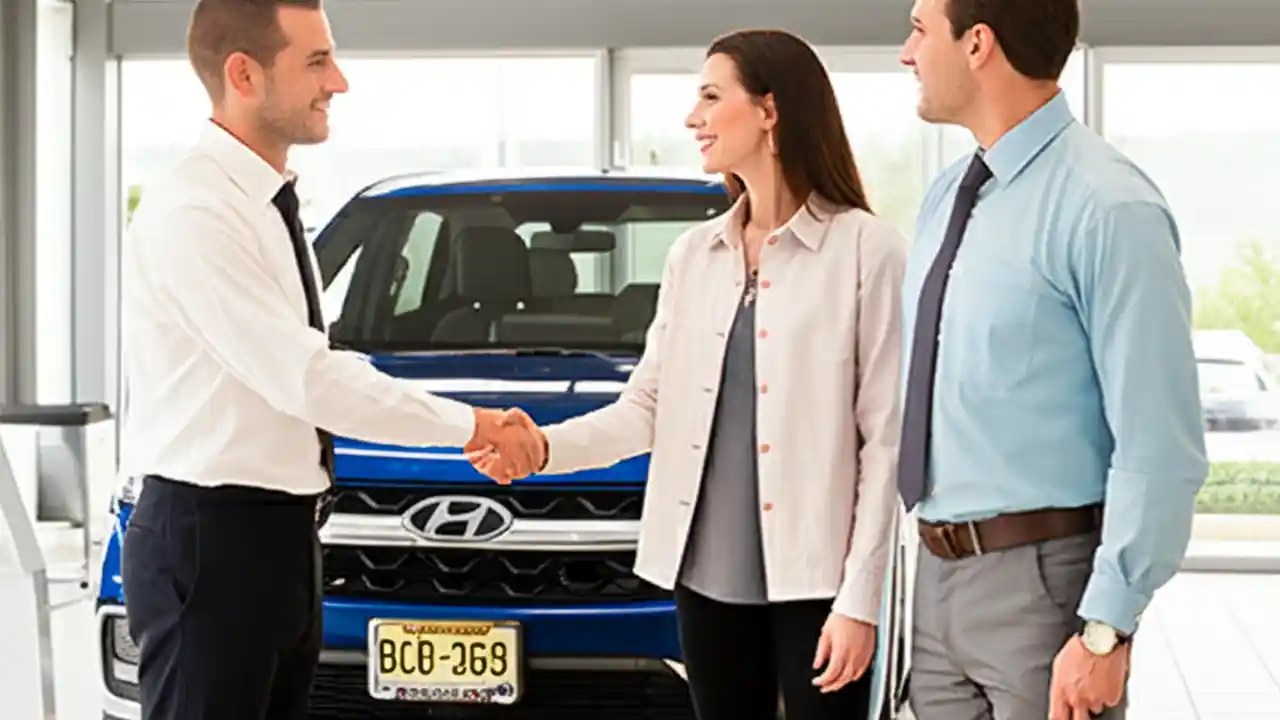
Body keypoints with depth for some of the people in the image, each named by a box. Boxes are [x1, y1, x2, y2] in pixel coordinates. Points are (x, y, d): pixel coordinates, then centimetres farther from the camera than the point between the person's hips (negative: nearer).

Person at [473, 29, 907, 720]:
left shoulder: (866, 249, -6)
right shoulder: (692, 254, 13)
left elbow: (885, 440, -8)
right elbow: (647, 407, 10)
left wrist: (861, 598, -12)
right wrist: (546, 447, -7)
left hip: (814, 573, -5)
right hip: (708, 569, 6)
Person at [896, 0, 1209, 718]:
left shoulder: (1107, 208, -16)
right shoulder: (945, 199, 9)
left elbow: (1161, 447, -18)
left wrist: (1106, 631, -19)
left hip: (1041, 579, -7)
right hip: (939, 576, 8)